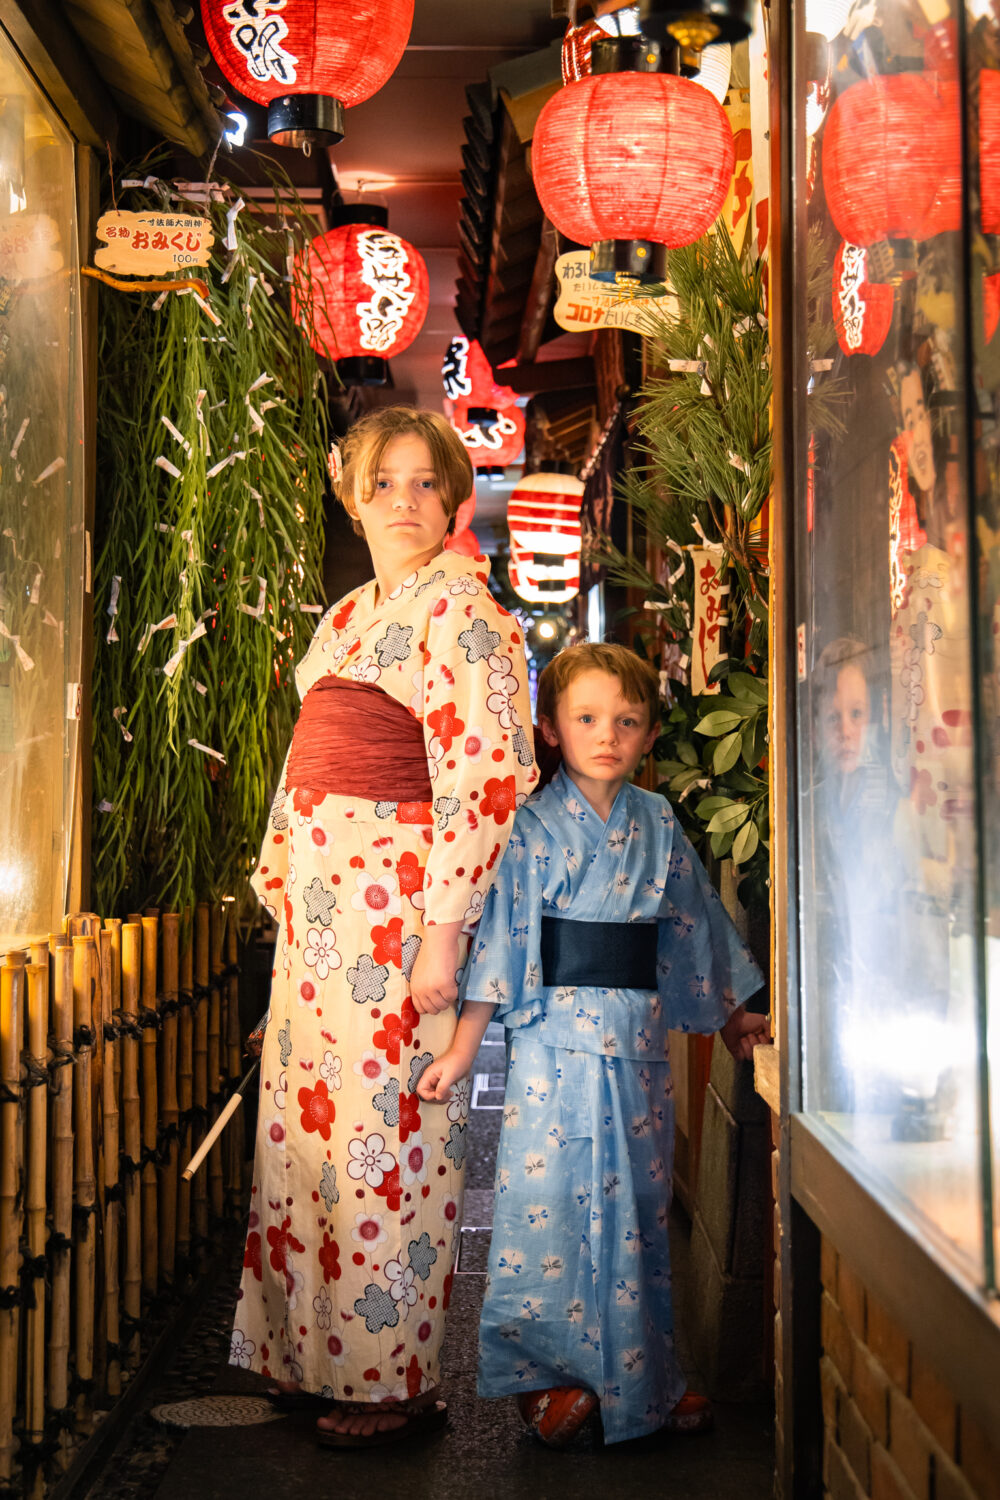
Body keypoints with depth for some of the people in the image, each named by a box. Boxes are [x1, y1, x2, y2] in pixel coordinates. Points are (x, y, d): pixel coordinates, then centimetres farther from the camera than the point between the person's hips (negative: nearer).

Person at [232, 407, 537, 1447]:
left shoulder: (457, 608, -9)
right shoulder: (346, 617, 18)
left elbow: (487, 777, -17)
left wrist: (443, 929, -20)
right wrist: (280, 883, 19)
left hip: (393, 897, -8)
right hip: (320, 907, 9)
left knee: (385, 1131, -3)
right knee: (308, 1122, 12)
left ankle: (397, 1380, 9)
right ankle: (316, 1353, 24)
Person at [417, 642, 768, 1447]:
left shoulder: (658, 823, 7)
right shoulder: (532, 825, -6)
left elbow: (695, 927, 18)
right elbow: (500, 940, -7)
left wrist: (731, 1019, 24)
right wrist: (462, 1049, -8)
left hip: (639, 1048, 5)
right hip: (557, 1043, -4)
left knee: (638, 1208, 11)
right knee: (547, 1204, -3)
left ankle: (640, 1379, 23)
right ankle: (539, 1374, 13)